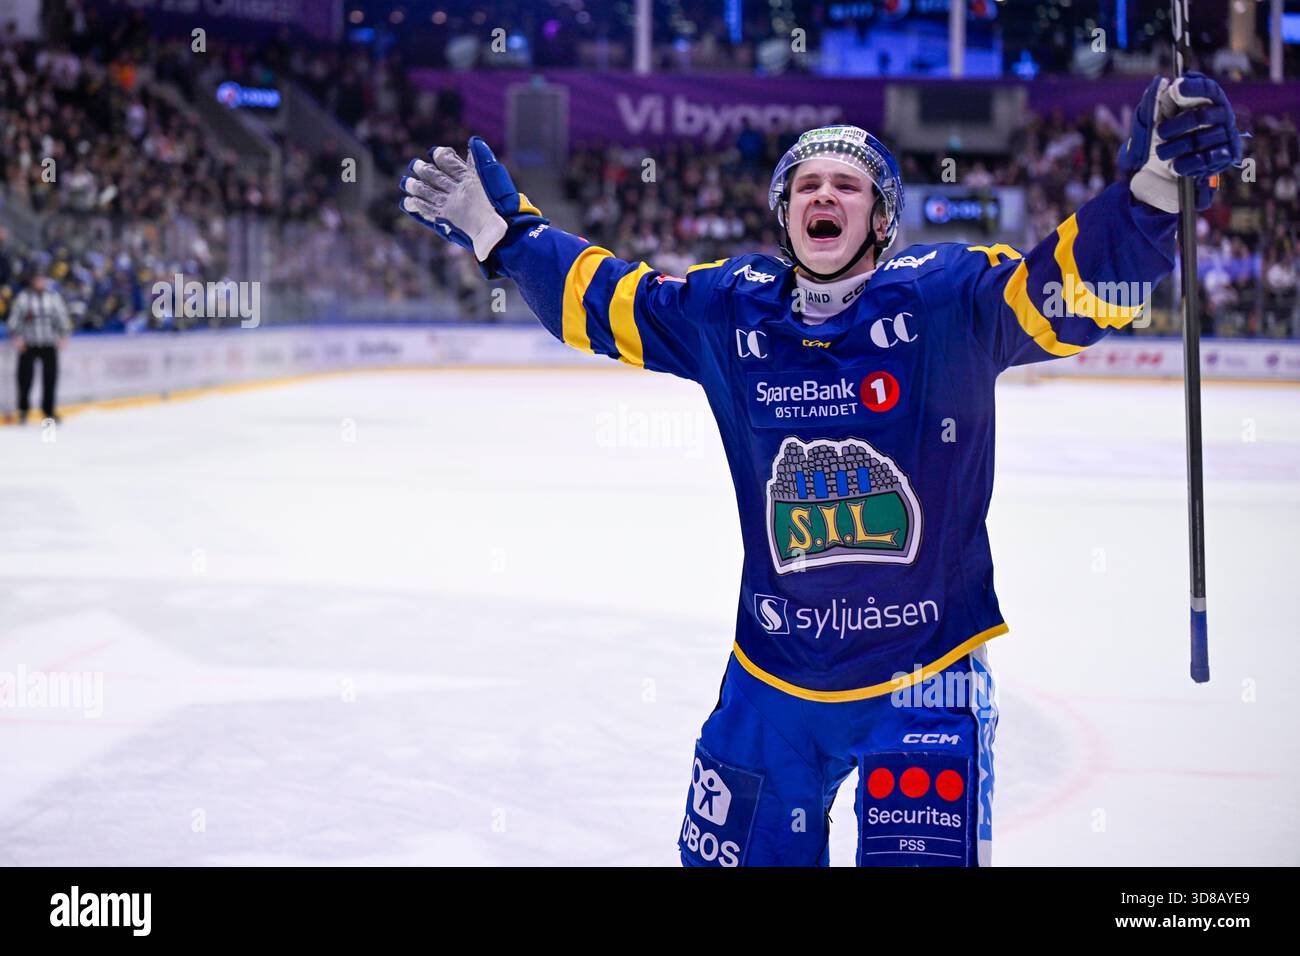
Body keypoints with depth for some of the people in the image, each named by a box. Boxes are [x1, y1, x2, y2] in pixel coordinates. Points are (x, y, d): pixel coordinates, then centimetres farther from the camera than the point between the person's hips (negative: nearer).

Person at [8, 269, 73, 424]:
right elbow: (15, 317, 0)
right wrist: (16, 337, -8)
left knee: (50, 378, 0)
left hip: (49, 344, 1)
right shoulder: (23, 296, 0)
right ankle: (23, 409, 16)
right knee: (25, 376, -2)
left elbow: (62, 315, 7)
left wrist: (63, 335, -3)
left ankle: (48, 411, 11)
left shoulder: (54, 296, 4)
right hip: (28, 344, -1)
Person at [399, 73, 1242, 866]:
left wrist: (1154, 187, -39)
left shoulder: (947, 299, -11)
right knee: (733, 853, 13)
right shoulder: (729, 310, 0)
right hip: (772, 682, 4)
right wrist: (501, 228, 9)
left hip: (925, 677, -3)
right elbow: (600, 299, 12)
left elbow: (1073, 285, -23)